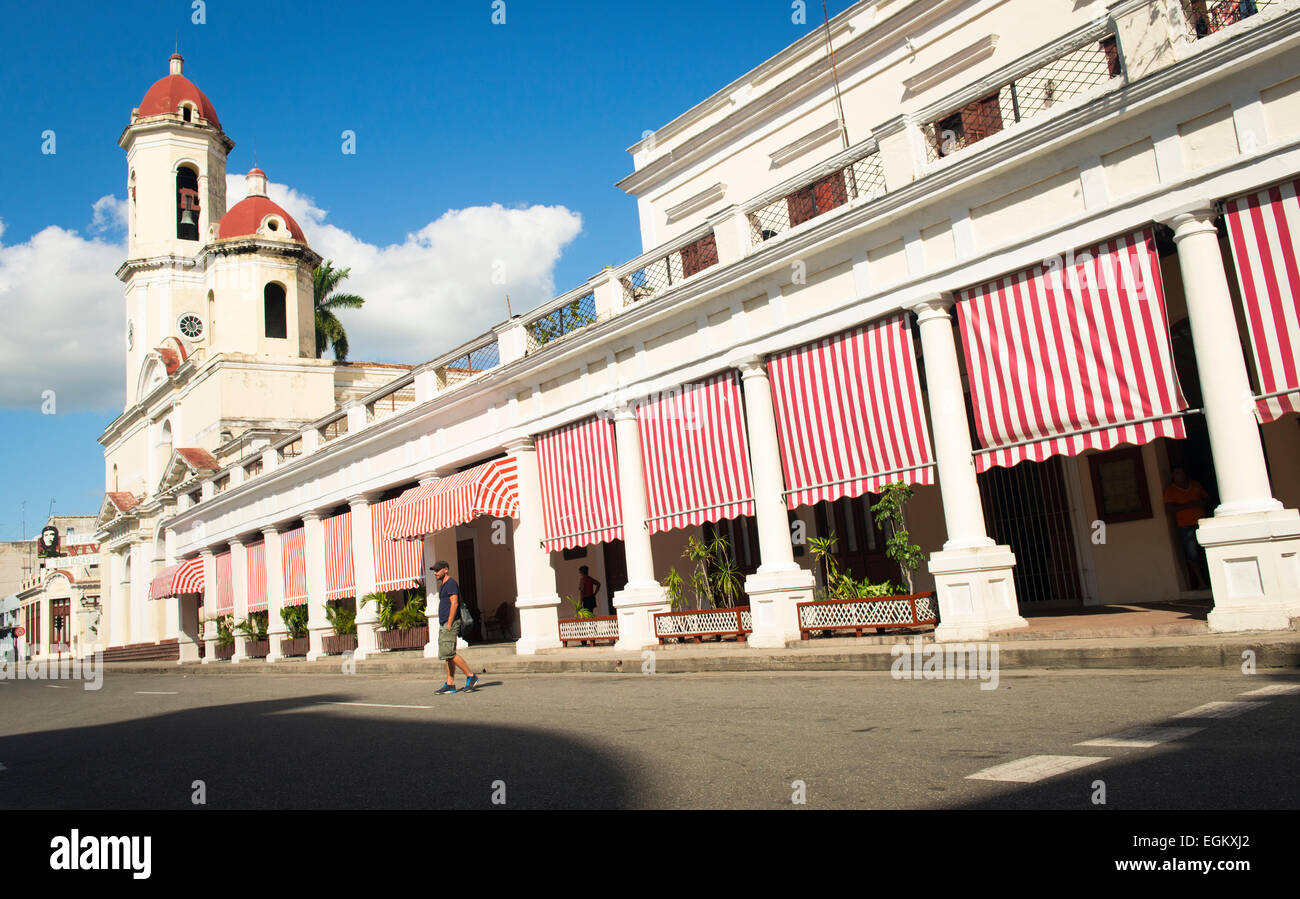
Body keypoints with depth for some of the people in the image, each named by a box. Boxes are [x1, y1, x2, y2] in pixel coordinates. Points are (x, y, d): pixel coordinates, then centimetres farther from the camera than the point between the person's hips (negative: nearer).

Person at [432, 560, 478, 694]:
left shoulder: (451, 583, -9)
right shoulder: (442, 585, 21)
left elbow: (454, 603, -18)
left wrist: (449, 624, -21)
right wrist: (443, 625, 19)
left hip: (450, 624, -10)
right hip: (444, 625, 10)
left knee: (448, 653, -15)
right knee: (448, 654, 7)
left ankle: (471, 676, -9)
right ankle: (450, 685, 9)